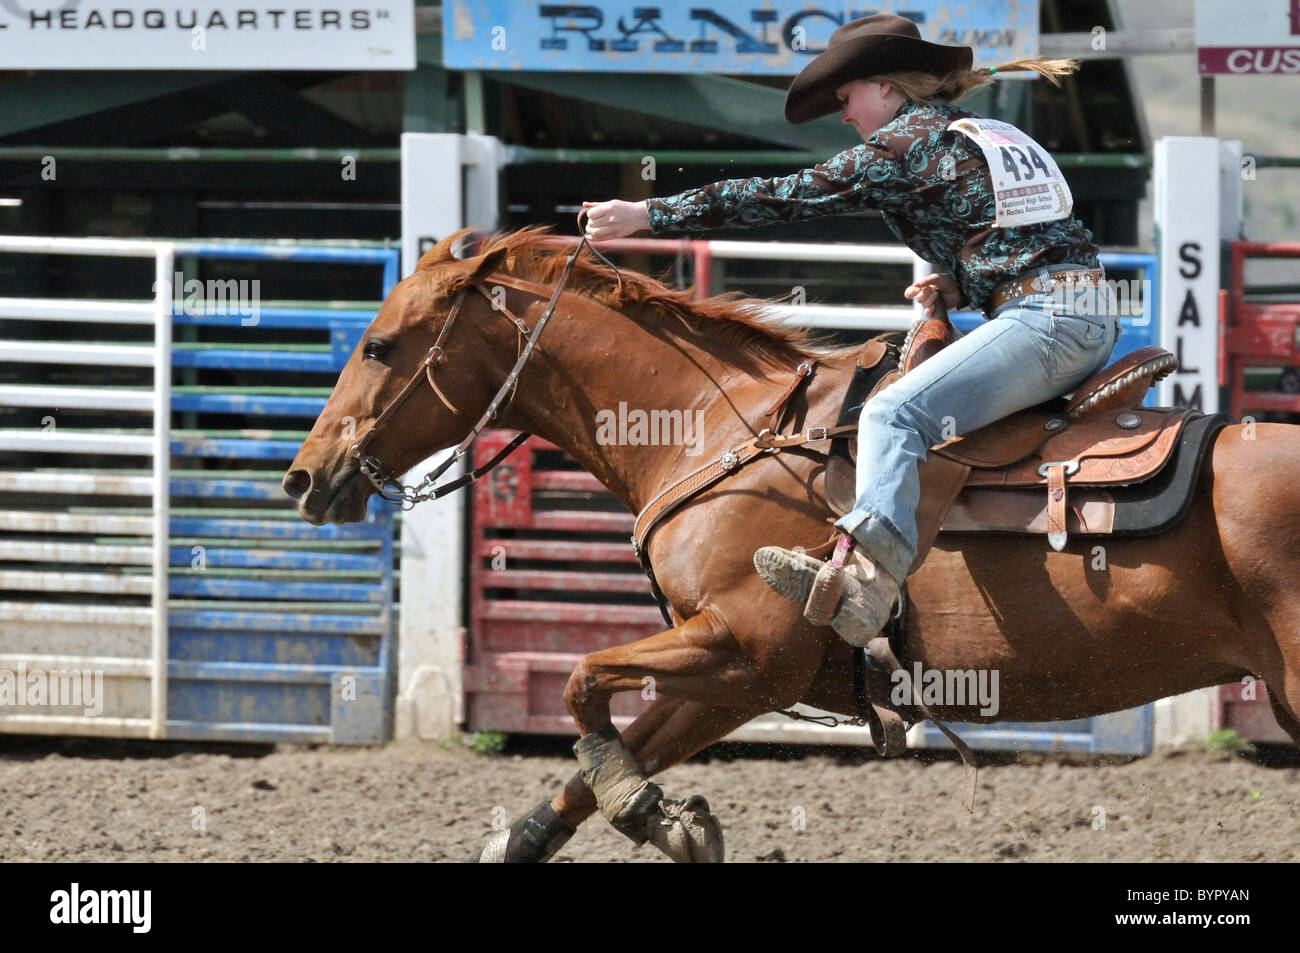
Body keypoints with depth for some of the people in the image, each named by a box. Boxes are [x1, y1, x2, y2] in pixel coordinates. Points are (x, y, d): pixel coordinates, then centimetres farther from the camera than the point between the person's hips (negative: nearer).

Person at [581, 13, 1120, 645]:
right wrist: (959, 288, 16)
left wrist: (648, 214, 0)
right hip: (1090, 321, 10)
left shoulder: (906, 143, -2)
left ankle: (867, 581, -48)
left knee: (895, 415, -24)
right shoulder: (984, 133, 25)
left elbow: (784, 197, -3)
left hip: (1044, 319, -10)